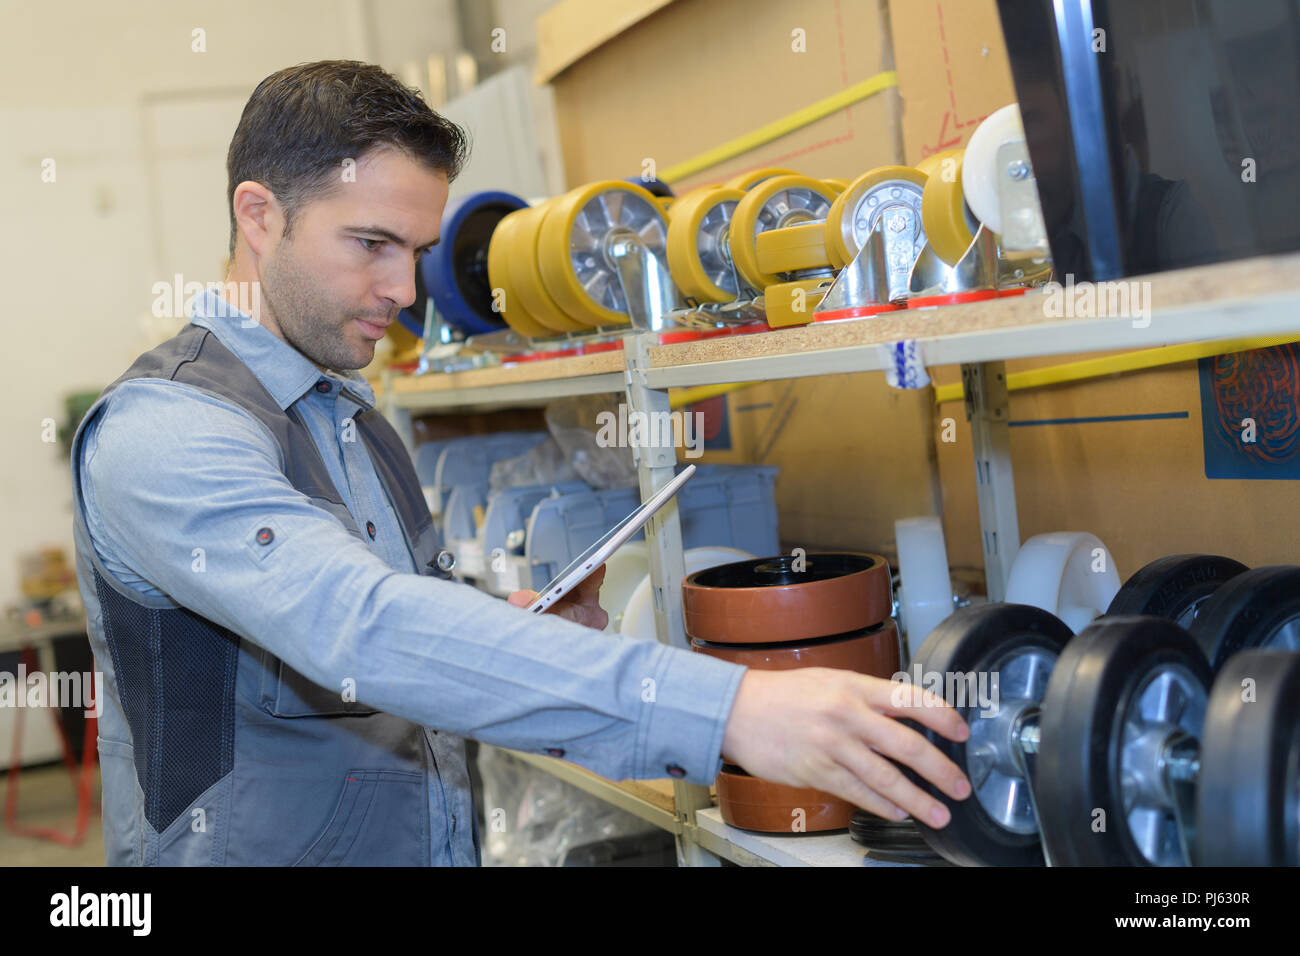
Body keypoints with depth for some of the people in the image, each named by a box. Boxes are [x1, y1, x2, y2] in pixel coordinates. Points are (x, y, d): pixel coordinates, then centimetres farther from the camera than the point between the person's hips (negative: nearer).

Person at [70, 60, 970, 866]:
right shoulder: (162, 428, -20)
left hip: (442, 841, 8)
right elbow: (360, 629, -35)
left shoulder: (354, 417, 8)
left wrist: (509, 630, -4)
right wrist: (722, 707, -42)